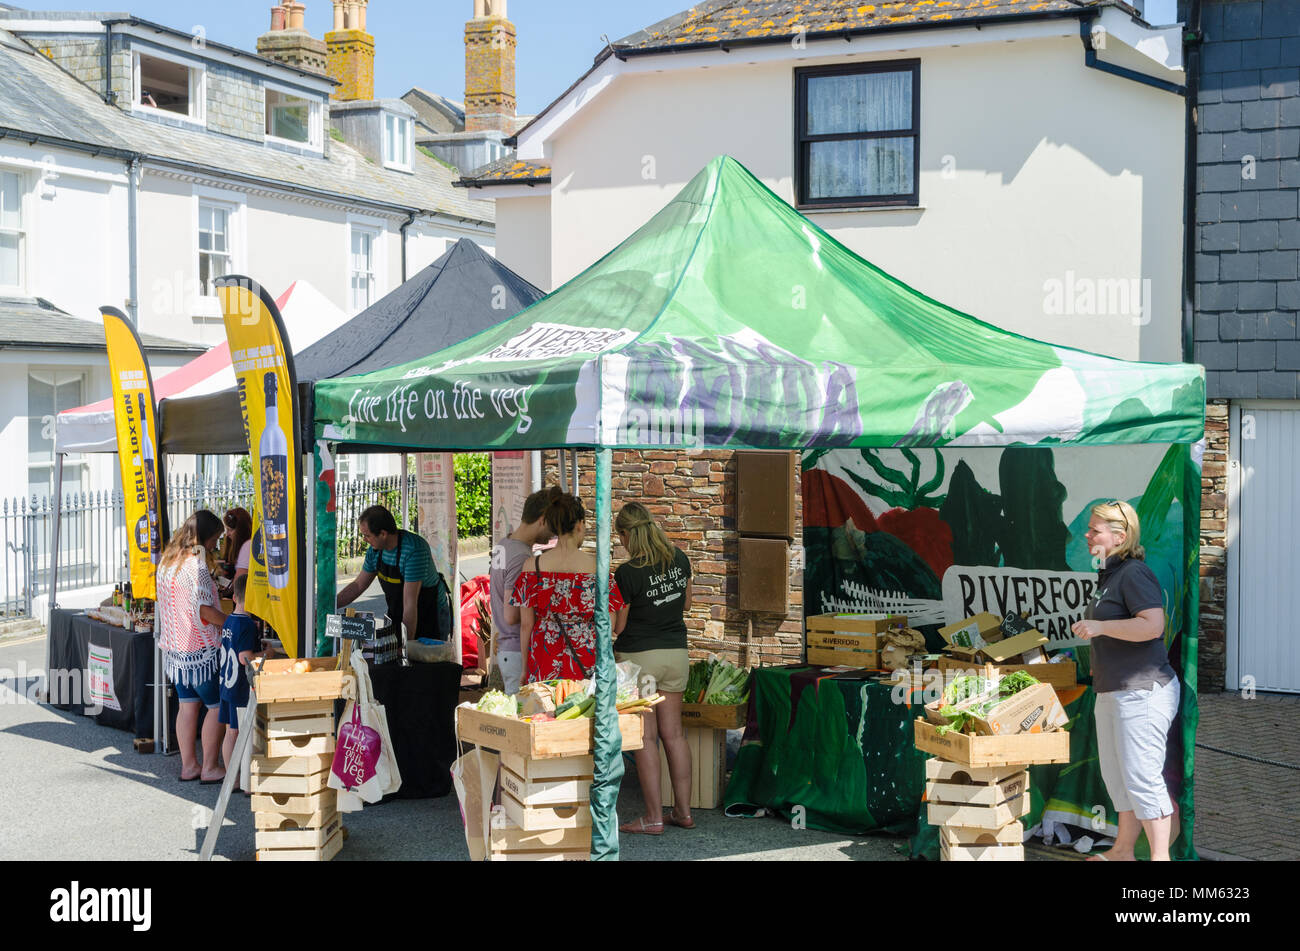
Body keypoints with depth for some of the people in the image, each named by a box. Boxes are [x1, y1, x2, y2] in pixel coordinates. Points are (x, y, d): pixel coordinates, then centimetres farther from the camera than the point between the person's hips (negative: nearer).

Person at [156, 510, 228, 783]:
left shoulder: (167, 560, 11)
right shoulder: (195, 565, -18)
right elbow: (204, 610, -24)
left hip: (174, 645, 9)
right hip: (200, 648, -9)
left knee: (188, 704, 15)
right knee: (217, 706, 1)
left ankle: (188, 765, 20)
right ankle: (209, 768, 4)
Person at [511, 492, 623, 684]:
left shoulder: (532, 566, -2)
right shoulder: (595, 565, -7)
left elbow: (526, 624, 1)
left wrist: (525, 668, 10)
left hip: (544, 661, 2)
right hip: (586, 660, -2)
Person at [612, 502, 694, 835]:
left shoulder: (627, 573, -17)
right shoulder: (678, 559, 1)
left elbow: (616, 625, -10)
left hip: (638, 656, -6)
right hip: (676, 651, 6)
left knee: (645, 737, 1)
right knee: (674, 733, 12)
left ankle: (653, 817, 6)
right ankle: (683, 811, 18)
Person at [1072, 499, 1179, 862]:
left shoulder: (1134, 574, -15)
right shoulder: (1109, 575, 16)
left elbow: (1153, 625, -27)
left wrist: (1100, 627, -22)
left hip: (1141, 692, -11)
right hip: (1113, 692, 11)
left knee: (1141, 777, -7)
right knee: (1116, 775, 17)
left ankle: (1160, 856, 1)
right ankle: (1122, 851, 29)